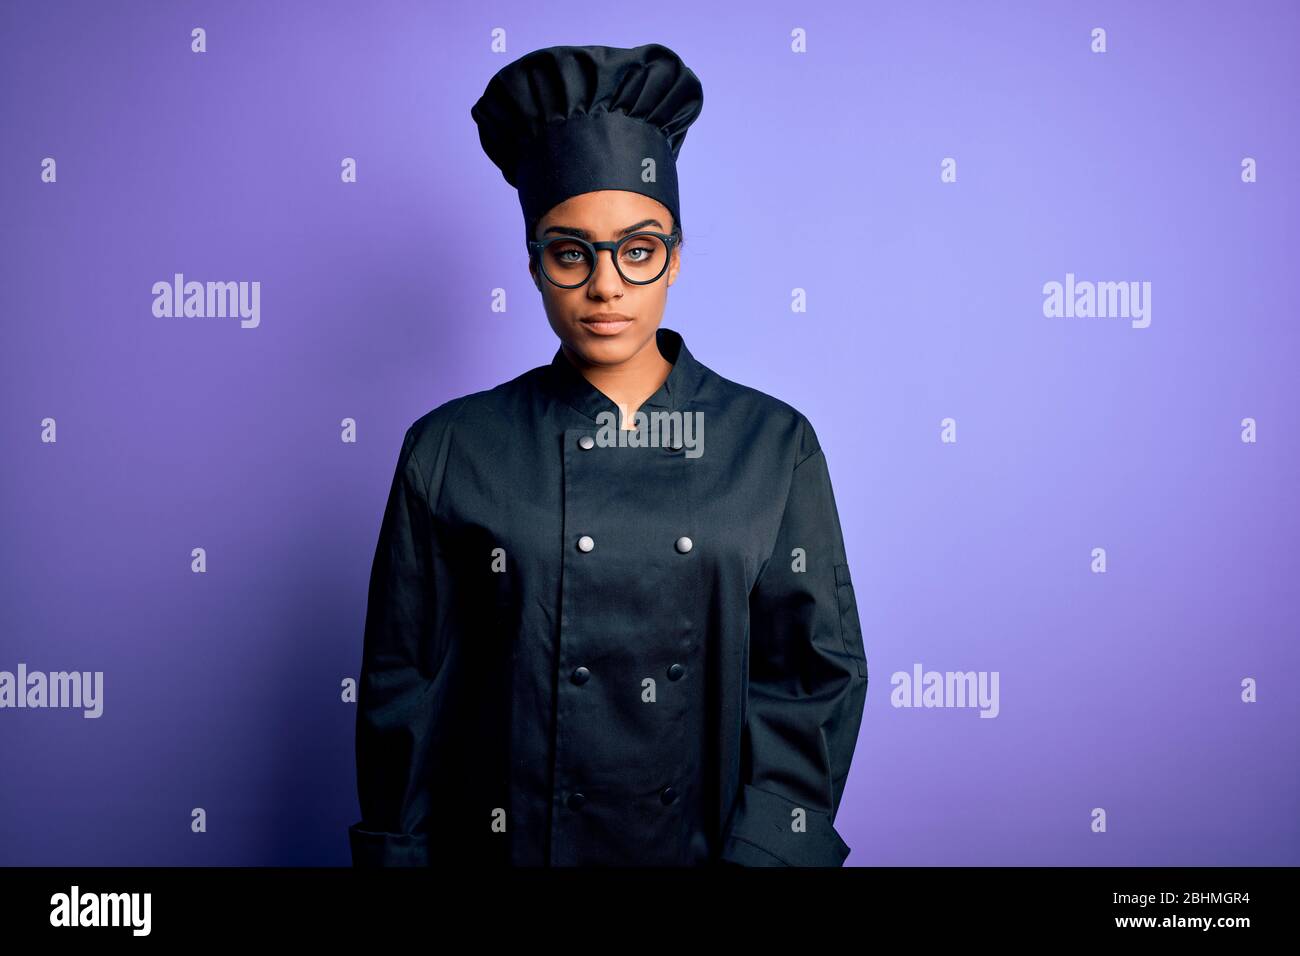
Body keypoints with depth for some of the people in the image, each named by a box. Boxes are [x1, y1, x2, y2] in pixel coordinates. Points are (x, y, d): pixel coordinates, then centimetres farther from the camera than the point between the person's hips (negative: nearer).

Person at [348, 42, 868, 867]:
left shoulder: (774, 446, -4)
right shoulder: (450, 451, -6)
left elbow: (816, 674, -4)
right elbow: (405, 694, -3)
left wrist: (760, 850, -12)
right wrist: (401, 852, -4)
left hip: (700, 842, 1)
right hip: (500, 841, 0)